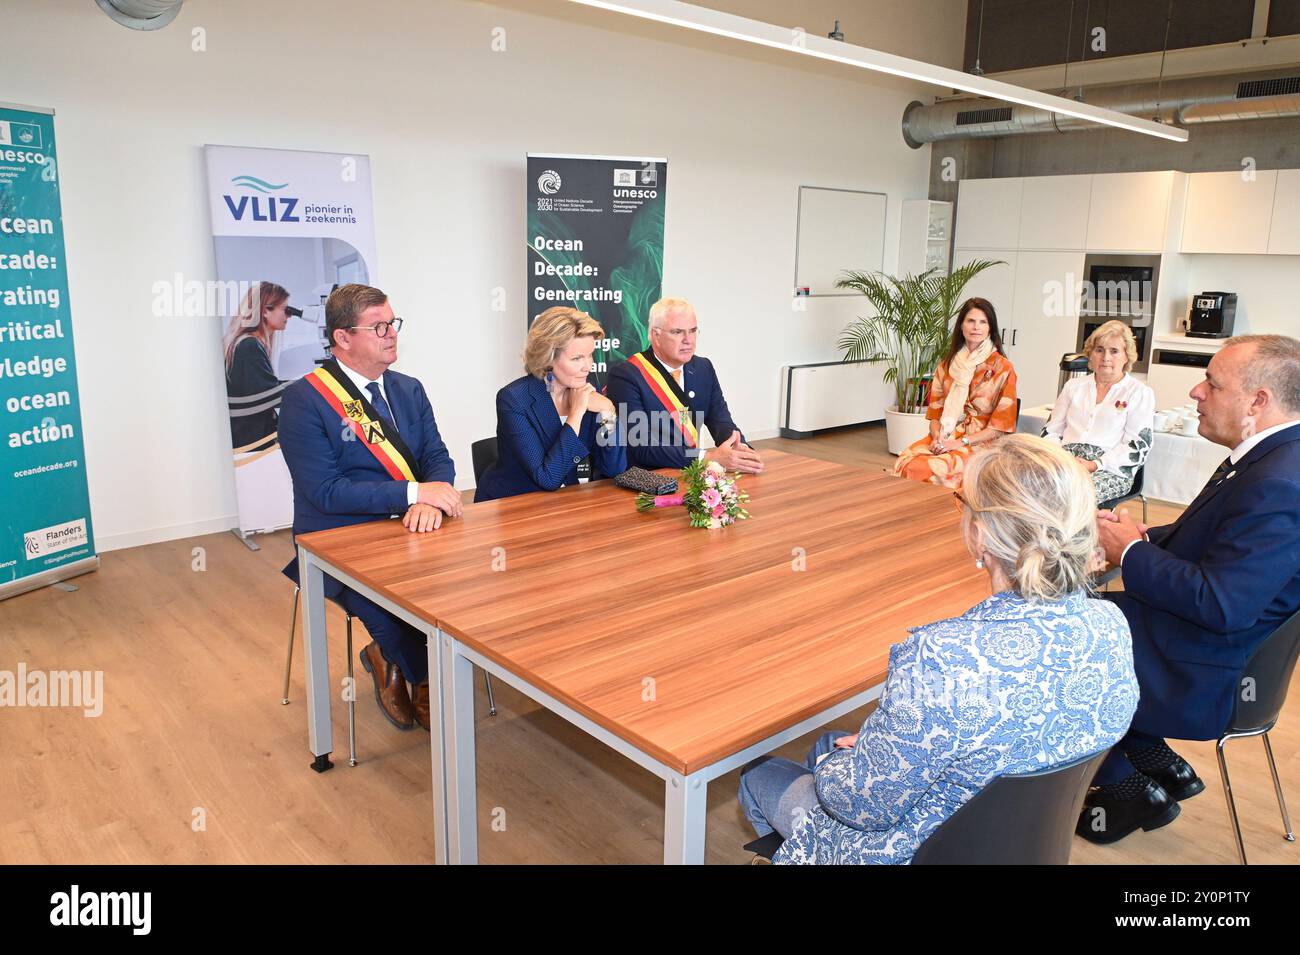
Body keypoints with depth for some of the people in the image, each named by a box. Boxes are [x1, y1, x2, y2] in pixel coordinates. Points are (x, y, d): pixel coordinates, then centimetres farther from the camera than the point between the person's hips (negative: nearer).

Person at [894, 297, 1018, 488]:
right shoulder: (946, 365, 15)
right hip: (946, 438, 4)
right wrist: (937, 438, -9)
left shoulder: (1002, 368, 0)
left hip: (981, 442, -4)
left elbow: (1001, 425, -4)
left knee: (936, 470, -33)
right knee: (906, 464, -27)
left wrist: (960, 442, -14)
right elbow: (935, 412, 13)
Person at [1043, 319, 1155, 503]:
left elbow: (1138, 447, 1)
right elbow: (1051, 431, 21)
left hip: (1110, 470, -3)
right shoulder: (1074, 386, 24)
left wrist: (1095, 465, -13)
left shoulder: (1140, 393, 10)